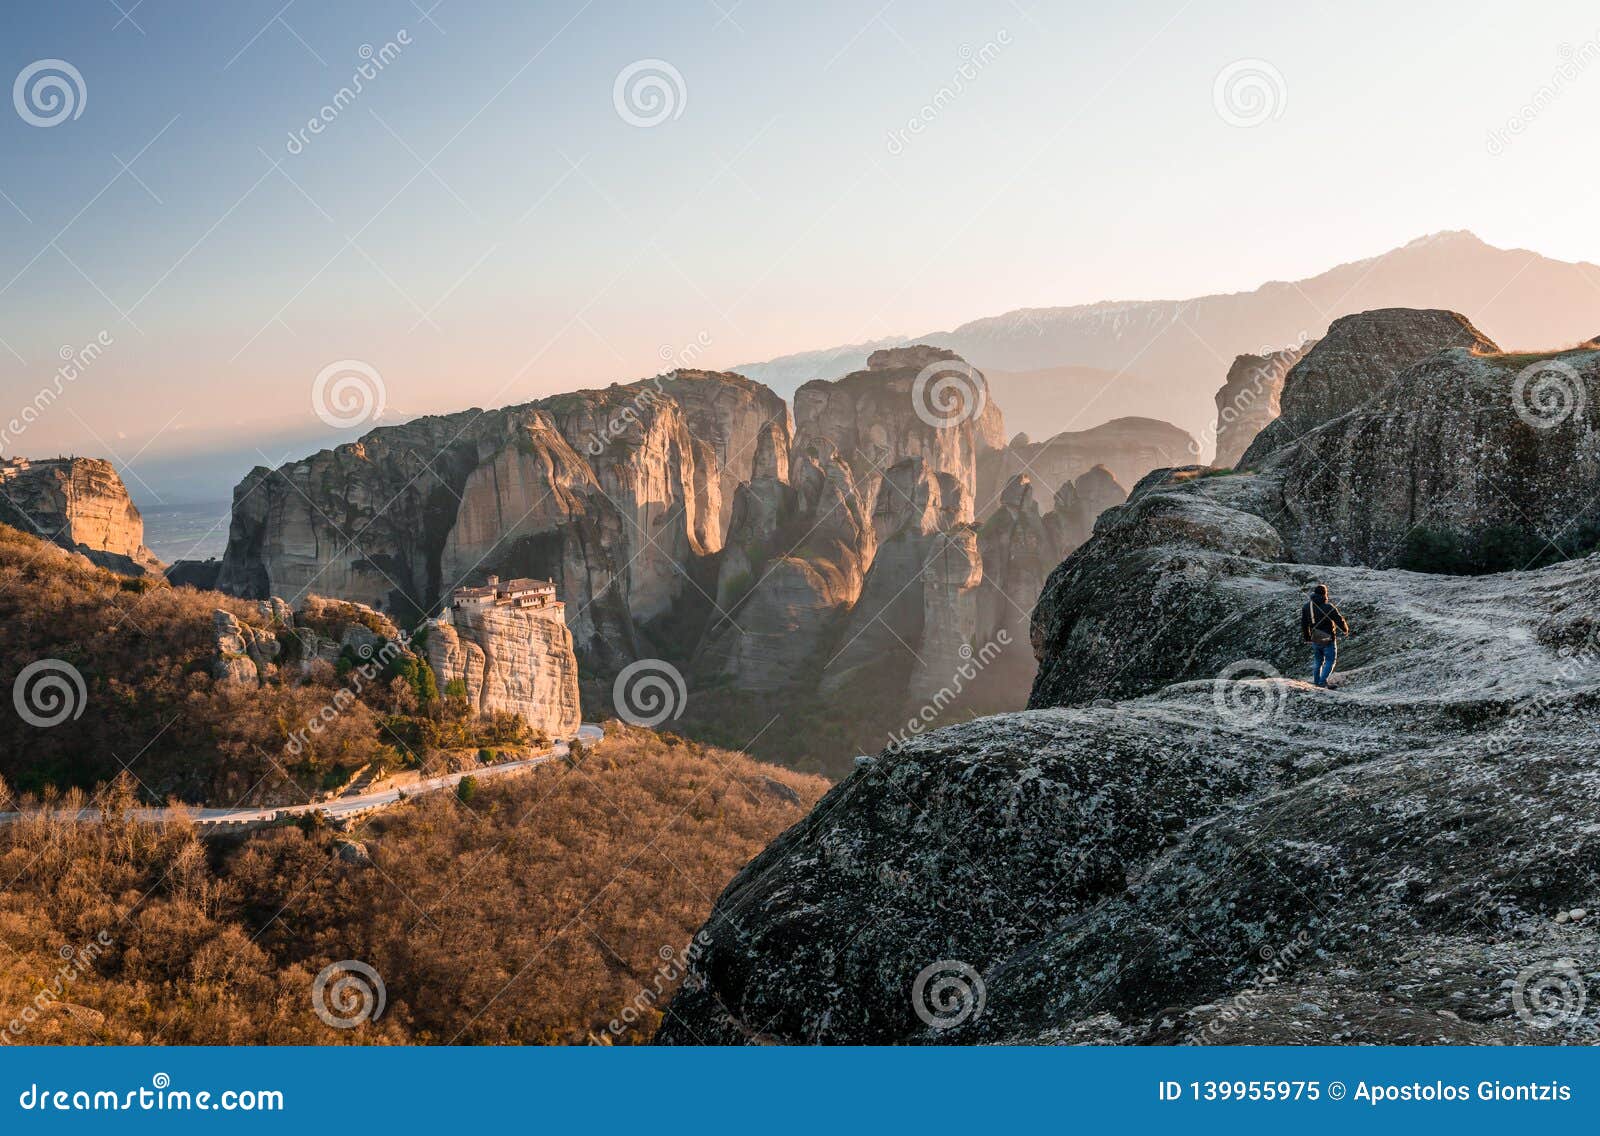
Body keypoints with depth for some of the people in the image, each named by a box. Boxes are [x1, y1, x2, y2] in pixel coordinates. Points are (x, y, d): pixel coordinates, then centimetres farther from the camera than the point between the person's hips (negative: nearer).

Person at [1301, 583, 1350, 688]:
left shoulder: (1306, 607, -4)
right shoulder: (1328, 607, -21)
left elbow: (1304, 624, 6)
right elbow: (1339, 620, -11)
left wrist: (1307, 638, 20)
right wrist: (1345, 630, 10)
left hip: (1315, 640, 5)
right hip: (1328, 640, -5)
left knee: (1318, 661, 21)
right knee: (1330, 660, 10)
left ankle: (1316, 681, 25)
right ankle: (1323, 681, 1)